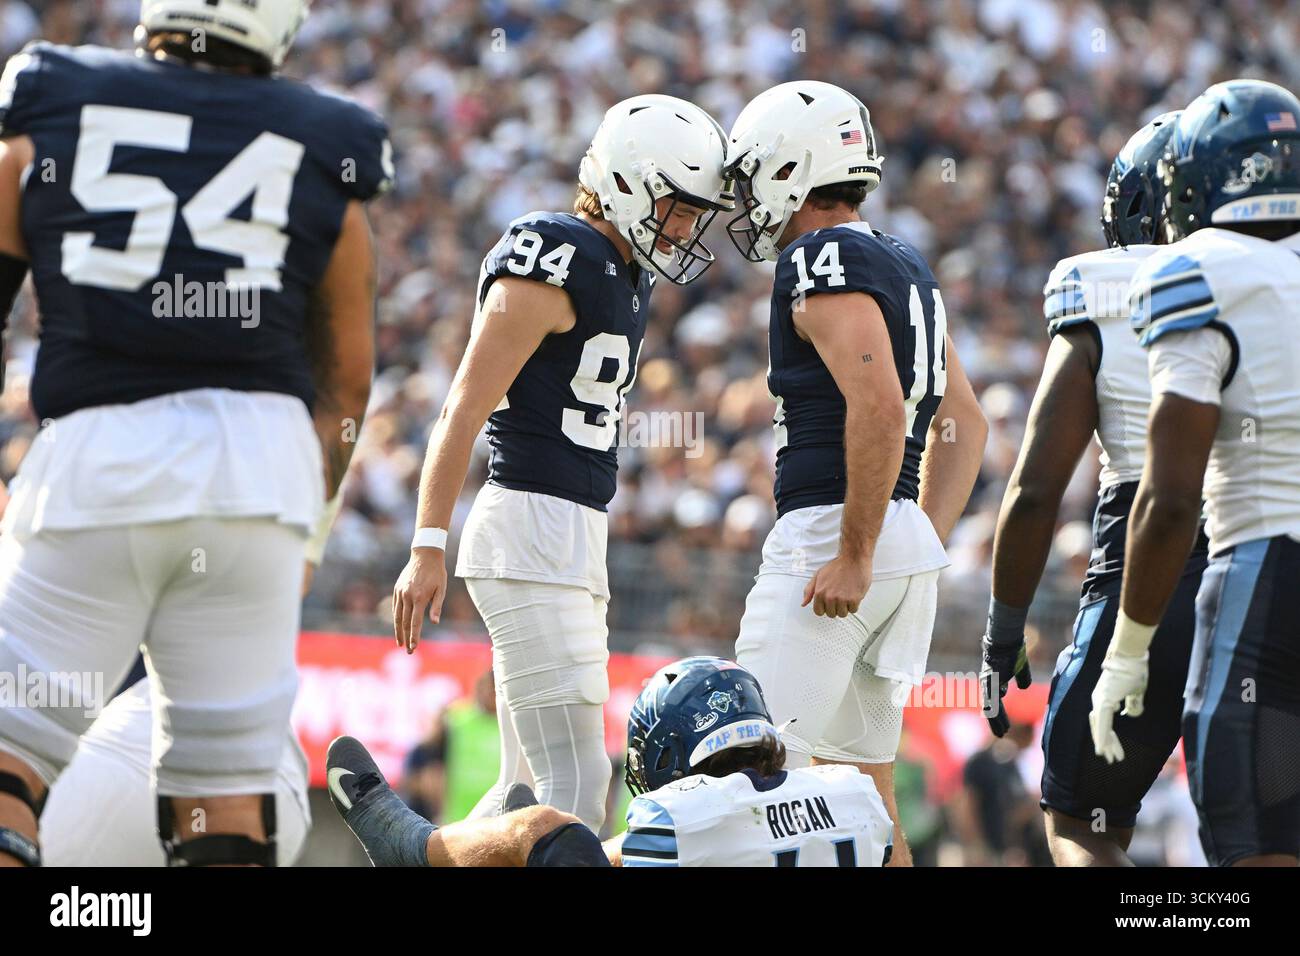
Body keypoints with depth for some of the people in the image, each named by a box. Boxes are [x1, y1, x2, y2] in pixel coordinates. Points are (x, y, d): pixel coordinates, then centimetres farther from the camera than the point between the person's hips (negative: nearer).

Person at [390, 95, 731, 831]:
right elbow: (463, 413, -15)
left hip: (572, 545, 10)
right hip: (531, 529, -10)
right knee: (576, 782, -14)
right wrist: (429, 548, -21)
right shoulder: (556, 265, -12)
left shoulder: (625, 277, 17)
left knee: (533, 786, 13)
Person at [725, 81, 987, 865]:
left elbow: (879, 407, -23)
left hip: (828, 530, -9)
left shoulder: (825, 261, -11)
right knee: (860, 779, 11)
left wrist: (856, 556, -21)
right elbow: (966, 424, 22)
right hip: (907, 543, 9)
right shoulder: (905, 266, 18)